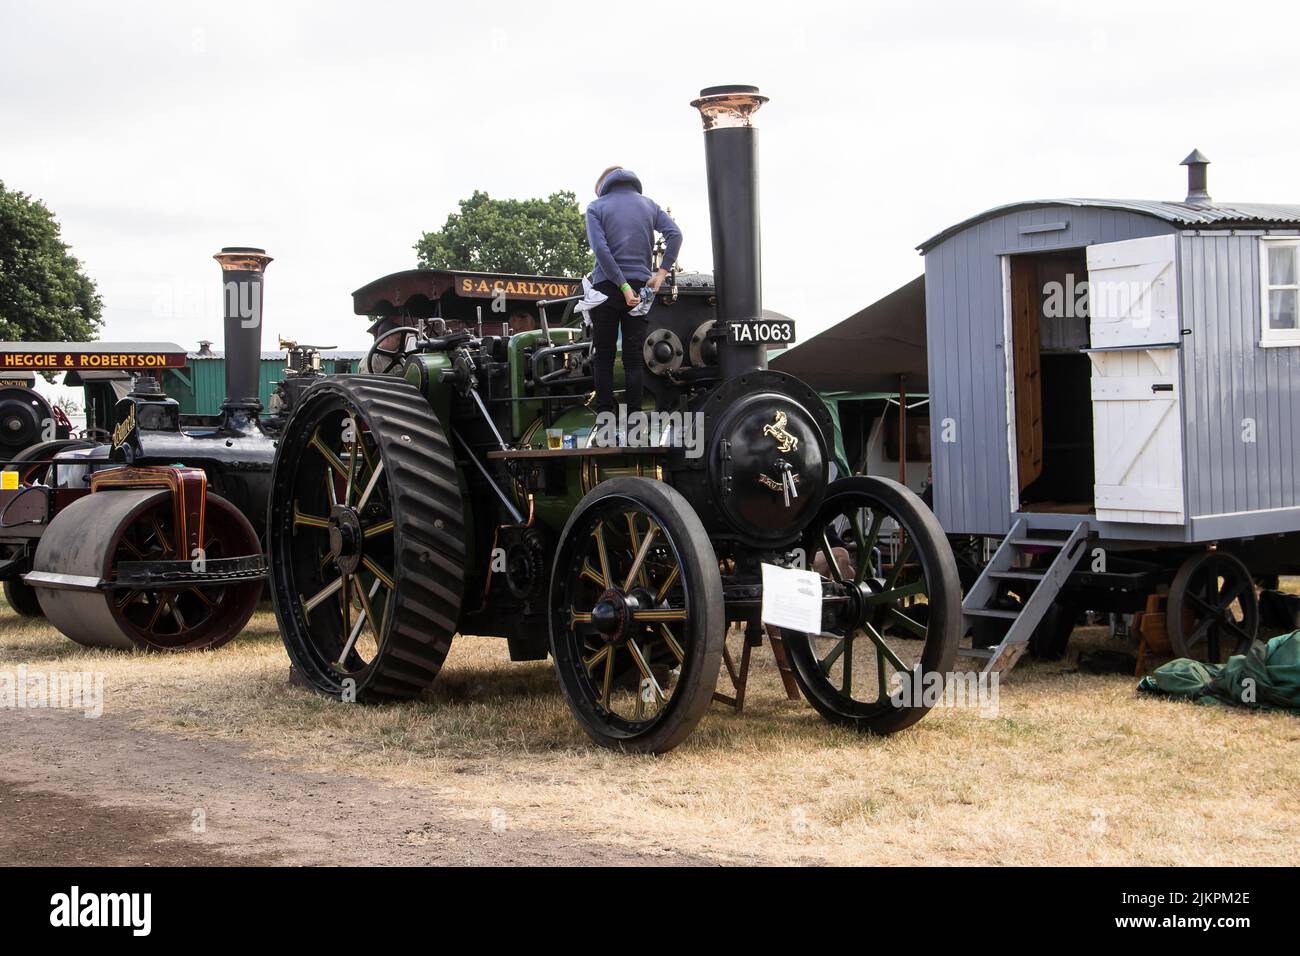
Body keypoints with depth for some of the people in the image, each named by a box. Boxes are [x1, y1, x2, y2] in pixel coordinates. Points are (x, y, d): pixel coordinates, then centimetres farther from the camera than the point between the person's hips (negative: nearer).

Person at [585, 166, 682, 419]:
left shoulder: (596, 207, 2)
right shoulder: (648, 204, 13)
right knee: (634, 357, 5)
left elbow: (600, 248, -12)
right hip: (639, 284, 2)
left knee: (603, 355, 5)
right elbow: (674, 234, -2)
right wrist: (662, 272, -3)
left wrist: (623, 286, -14)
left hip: (606, 286, -2)